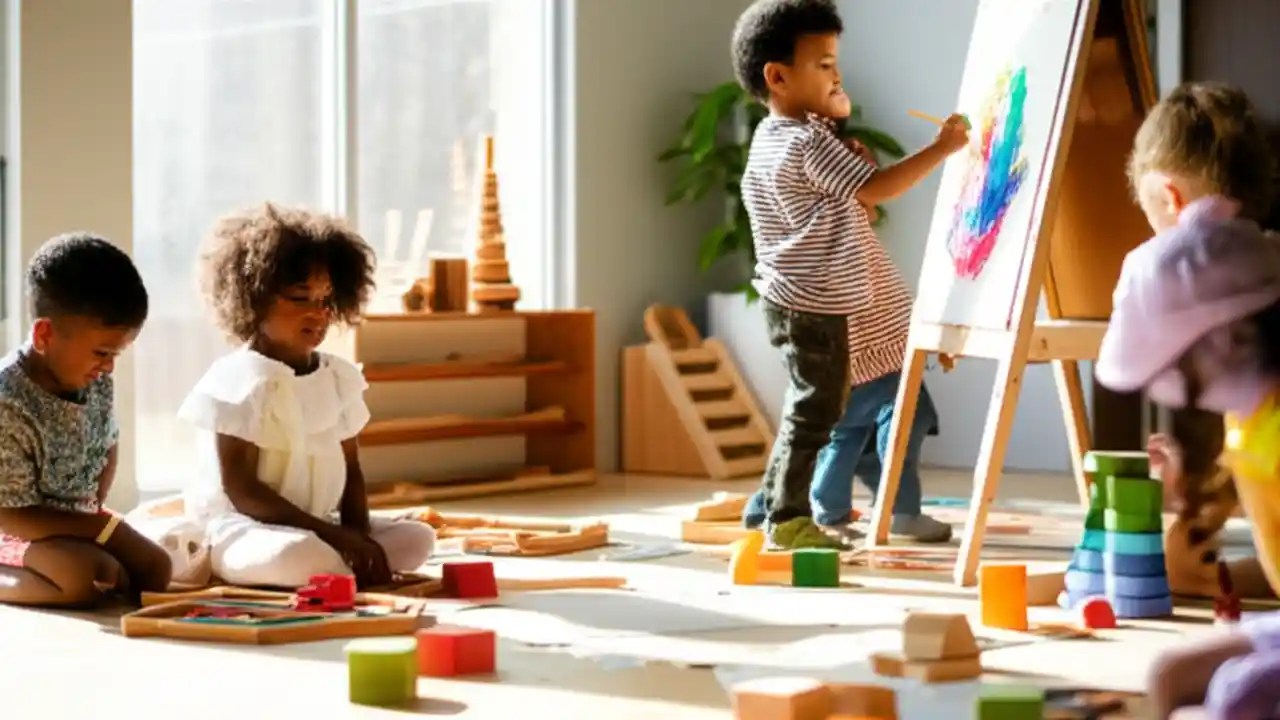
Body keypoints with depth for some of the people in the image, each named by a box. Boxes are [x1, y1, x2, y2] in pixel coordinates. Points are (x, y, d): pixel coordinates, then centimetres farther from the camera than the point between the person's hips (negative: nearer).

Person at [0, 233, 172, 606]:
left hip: (75, 519, 8)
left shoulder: (97, 382, -6)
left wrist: (93, 516, -3)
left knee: (155, 569, -2)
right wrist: (104, 529, -23)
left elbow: (106, 450, 13)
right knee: (89, 578, -29)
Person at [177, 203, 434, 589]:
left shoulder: (338, 376, 9)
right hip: (240, 531, -8)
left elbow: (351, 471, 12)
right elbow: (240, 491, -18)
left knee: (416, 539, -9)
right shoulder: (239, 381, -14)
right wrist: (336, 536, -22)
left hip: (316, 531, 8)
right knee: (303, 555, -39)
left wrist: (357, 536, -10)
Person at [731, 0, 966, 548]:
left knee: (806, 408, 19)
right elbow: (874, 190, -25)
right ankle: (788, 518, 3)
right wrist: (941, 148, -20)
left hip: (794, 301, 10)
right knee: (816, 411, -3)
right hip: (817, 307, -10)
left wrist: (834, 118, 9)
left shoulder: (770, 140, 13)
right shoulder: (811, 142, -19)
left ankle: (773, 504, 26)